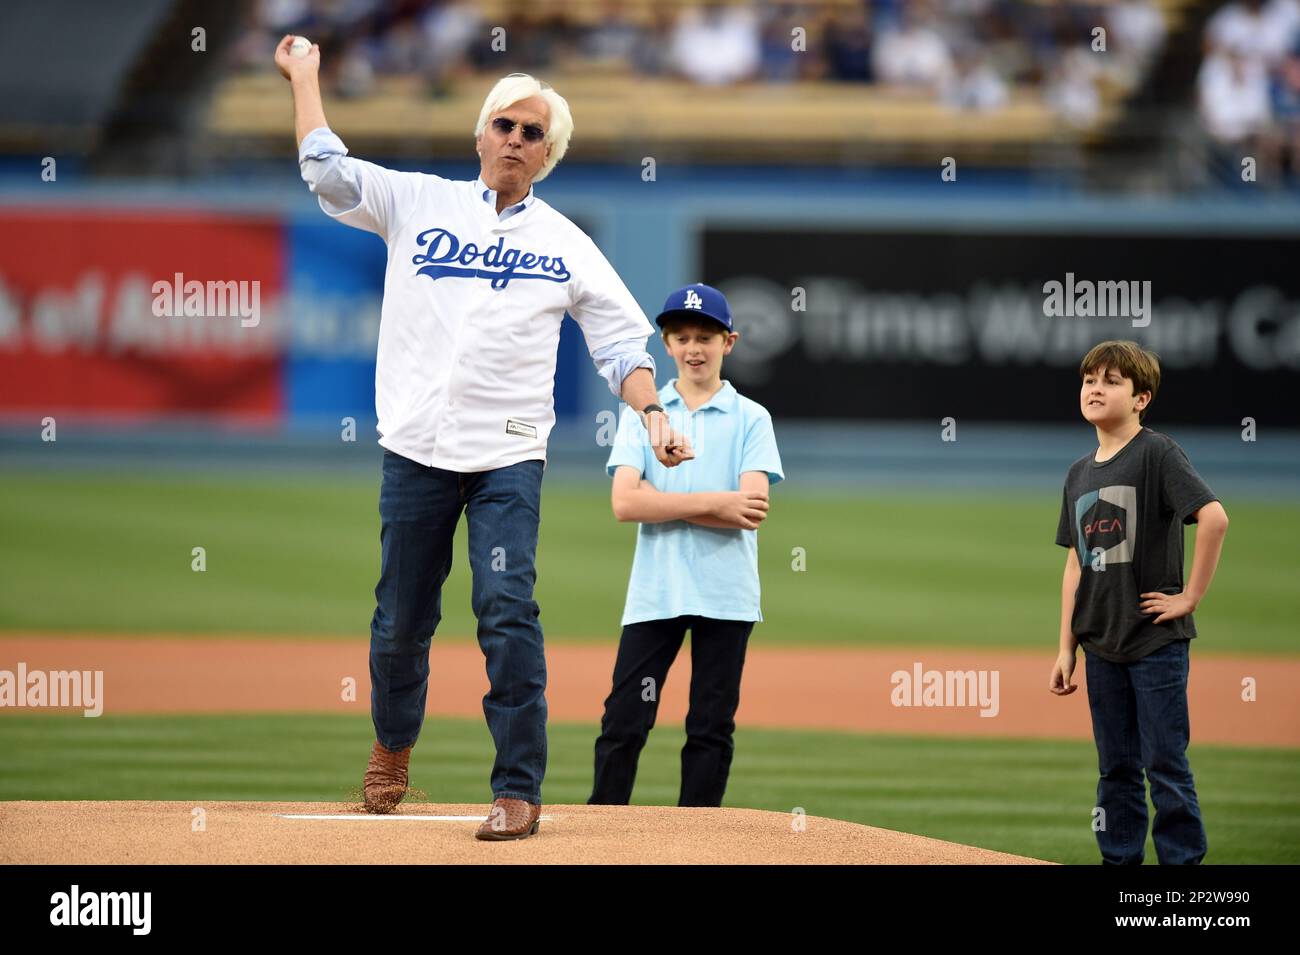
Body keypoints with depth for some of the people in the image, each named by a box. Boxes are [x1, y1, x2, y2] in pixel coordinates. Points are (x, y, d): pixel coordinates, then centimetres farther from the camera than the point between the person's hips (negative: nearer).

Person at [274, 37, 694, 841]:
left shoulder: (568, 246, 9)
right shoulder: (419, 203, 10)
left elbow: (621, 343, 8)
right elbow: (328, 171, 5)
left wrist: (652, 415, -8)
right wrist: (305, 77, 11)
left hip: (509, 457, -1)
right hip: (417, 447, 1)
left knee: (508, 612, -15)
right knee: (402, 618, 7)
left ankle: (519, 790, -12)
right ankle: (393, 747, 34)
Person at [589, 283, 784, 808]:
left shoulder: (750, 419, 5)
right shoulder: (641, 413, 9)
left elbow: (752, 511, -9)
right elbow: (625, 502, -6)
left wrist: (665, 504, -9)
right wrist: (715, 503, -11)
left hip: (725, 594, -1)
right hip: (654, 590, 1)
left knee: (712, 729, 2)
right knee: (623, 723, -3)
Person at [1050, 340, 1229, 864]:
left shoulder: (1157, 453, -10)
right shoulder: (1079, 474, 12)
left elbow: (1214, 518, -22)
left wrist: (1191, 597, -18)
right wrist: (1066, 648, 12)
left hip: (1157, 643, -7)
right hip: (1102, 645, 7)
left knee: (1165, 764, -5)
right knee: (1116, 768, 11)